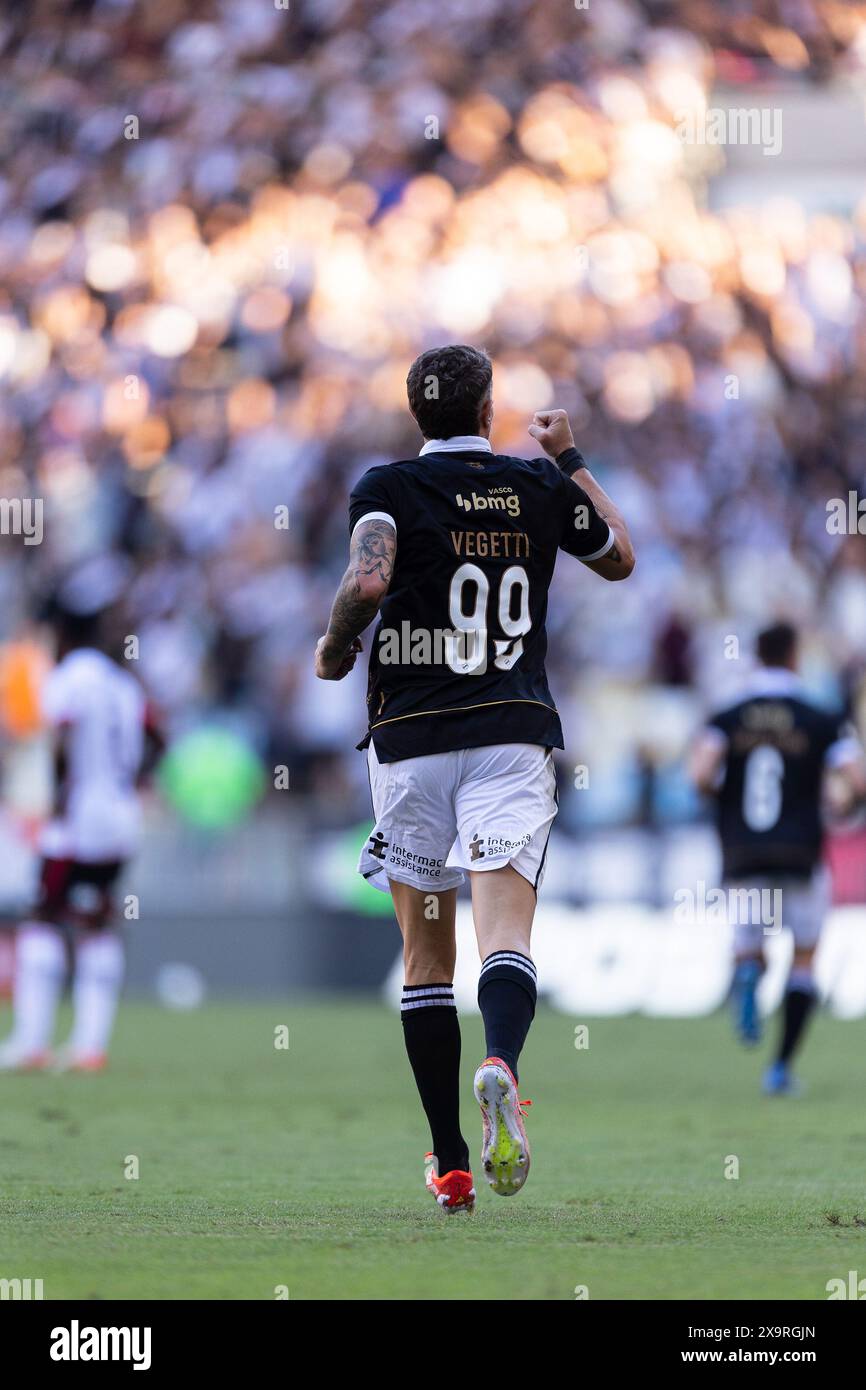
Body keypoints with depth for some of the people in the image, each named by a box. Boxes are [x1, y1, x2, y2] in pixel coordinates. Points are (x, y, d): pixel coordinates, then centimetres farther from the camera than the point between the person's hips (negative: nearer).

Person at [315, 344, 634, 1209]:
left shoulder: (388, 487, -2)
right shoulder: (541, 487, 7)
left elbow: (367, 581, -21)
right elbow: (619, 560, 25)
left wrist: (334, 649, -2)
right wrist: (570, 458, 34)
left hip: (411, 739, 0)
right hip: (514, 733, 1)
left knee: (427, 957, 10)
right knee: (505, 939, -12)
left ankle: (450, 1164, 9)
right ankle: (500, 1066, -45)